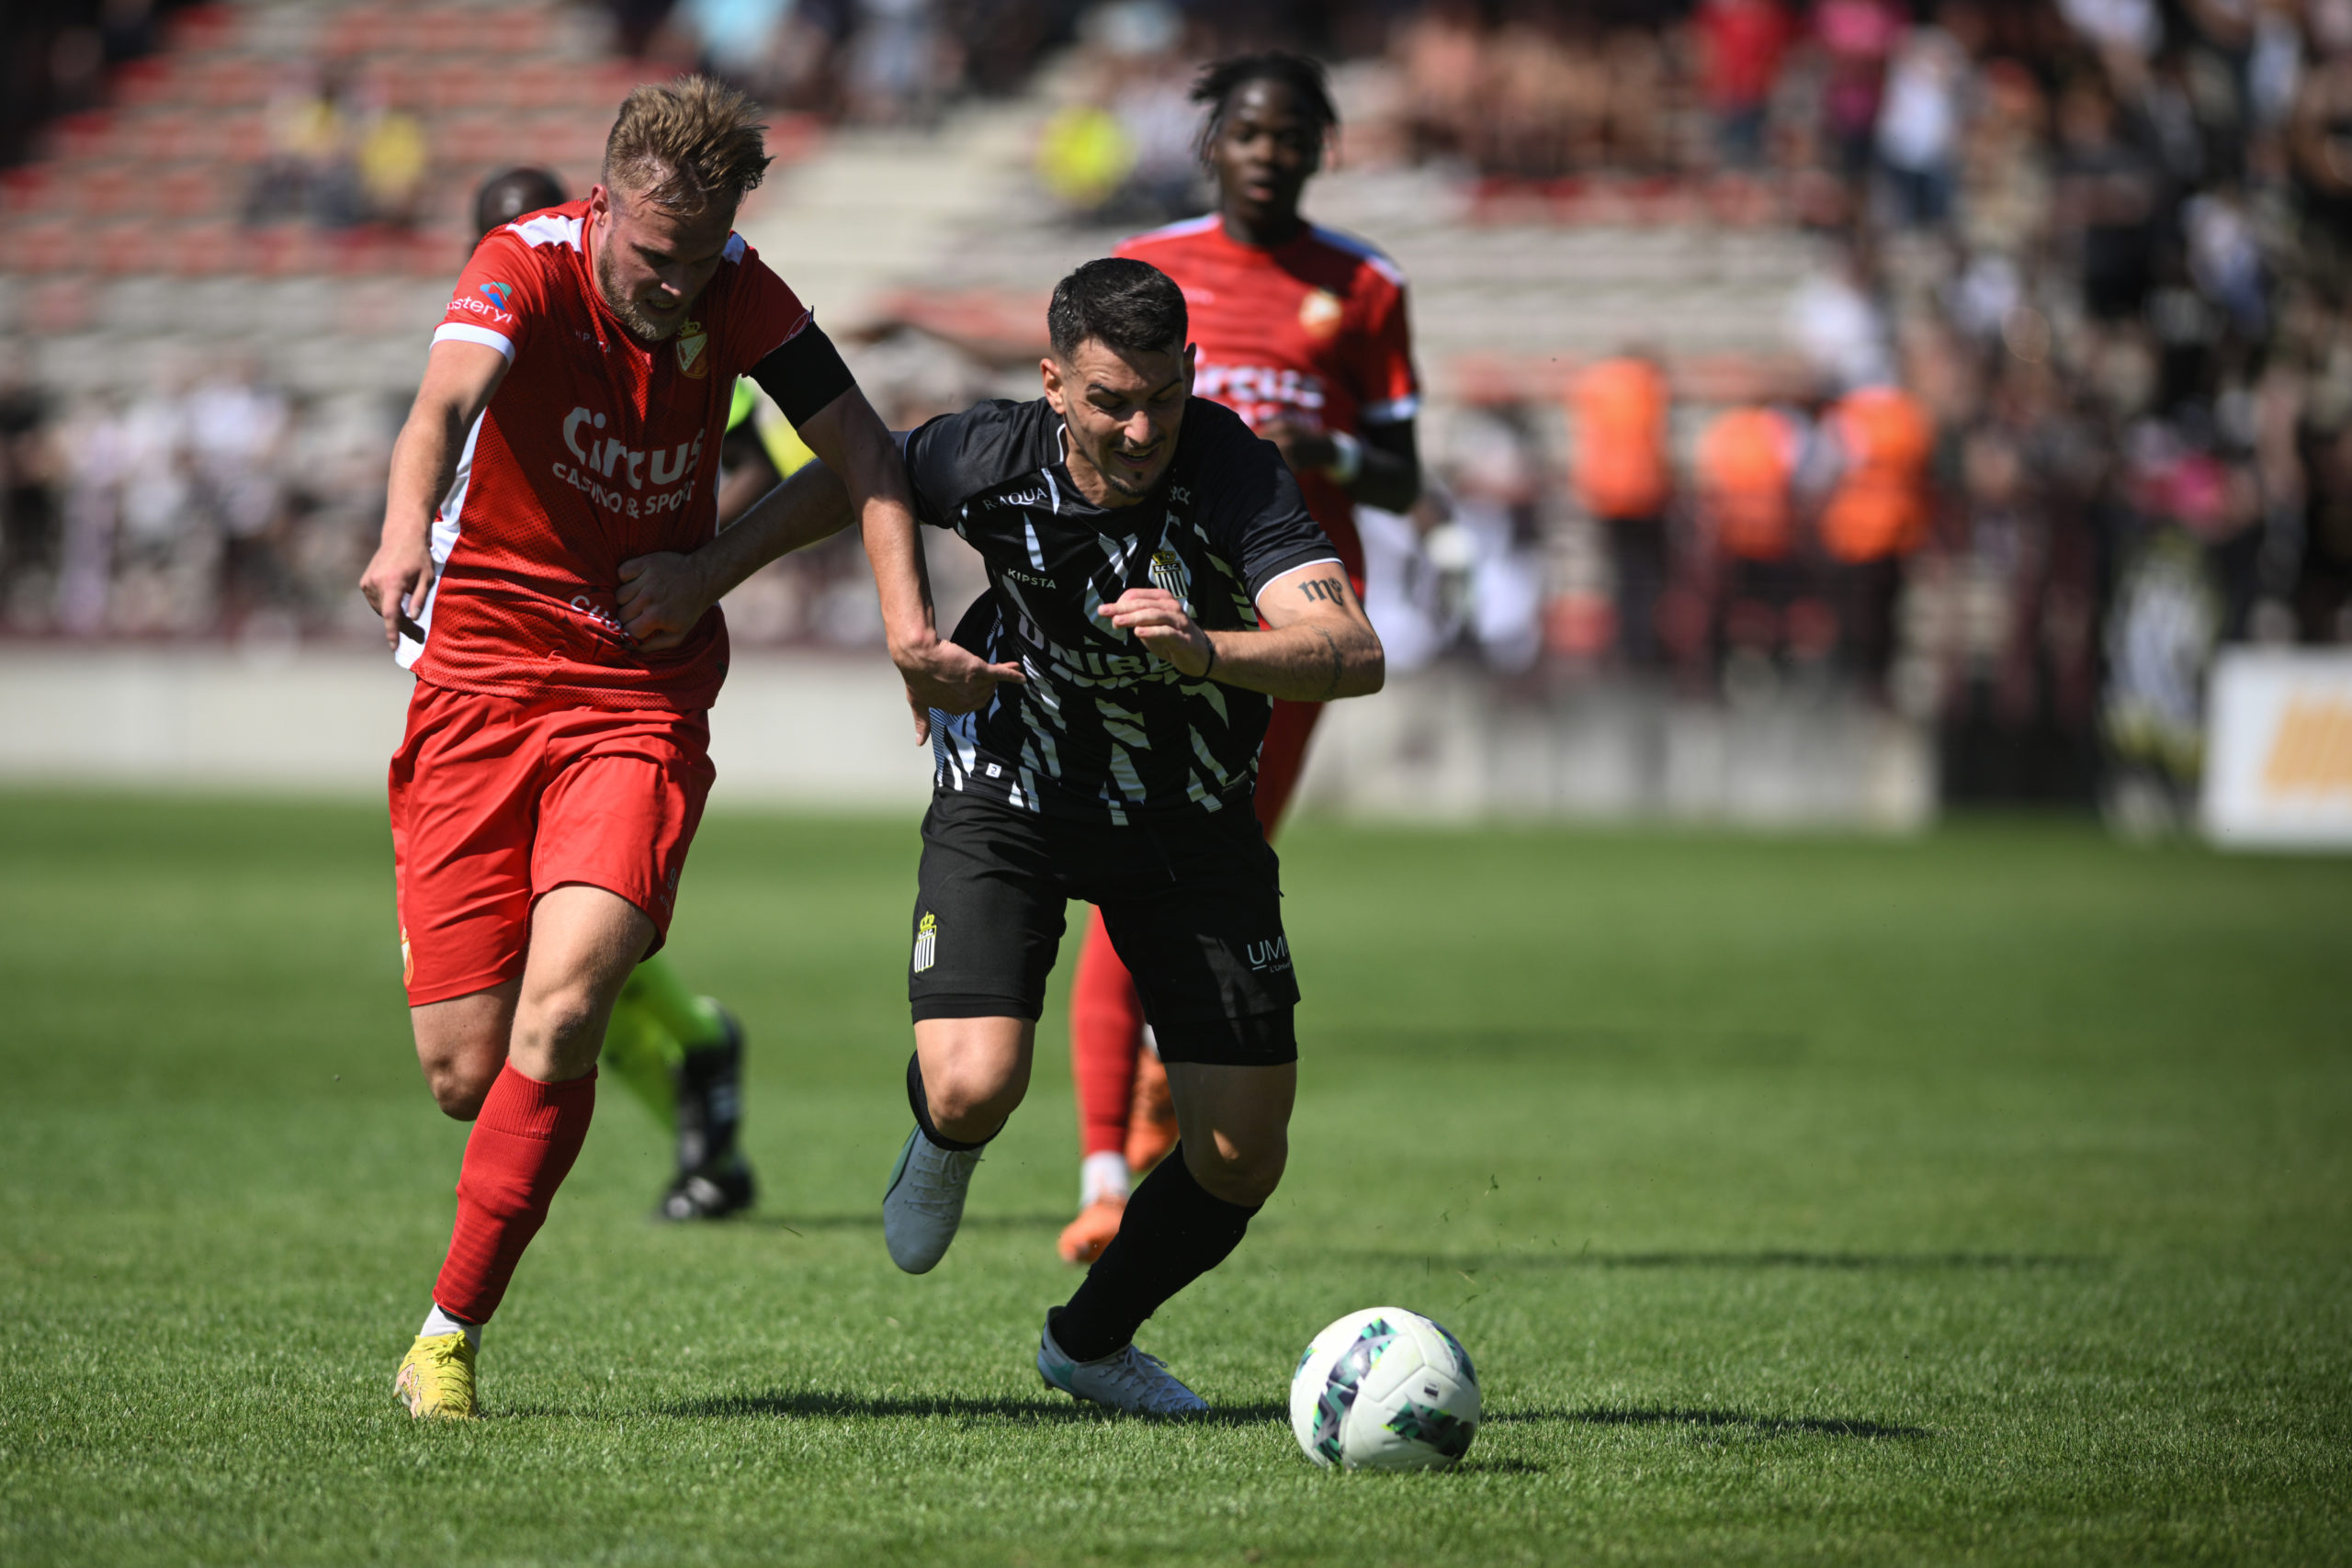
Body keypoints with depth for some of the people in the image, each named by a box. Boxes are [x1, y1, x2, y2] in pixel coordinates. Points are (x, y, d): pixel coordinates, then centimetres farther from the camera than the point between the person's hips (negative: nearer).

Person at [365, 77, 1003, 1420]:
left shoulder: (737, 293, -4)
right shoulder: (527, 269, -14)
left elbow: (864, 452, 0)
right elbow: (446, 403, -33)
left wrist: (909, 623, -17)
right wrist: (406, 532, -55)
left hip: (645, 693, 1)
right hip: (481, 670, -1)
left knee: (559, 1020, -20)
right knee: (465, 1069, -4)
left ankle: (451, 1336, -7)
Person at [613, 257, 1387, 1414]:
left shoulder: (1232, 469, -27)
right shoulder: (992, 459, -22)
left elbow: (1353, 655, -38)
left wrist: (1206, 648, -54)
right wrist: (707, 574, 2)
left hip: (1190, 819, 1)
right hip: (1012, 797, -1)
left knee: (1243, 1155, -1)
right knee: (975, 1088, -23)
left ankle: (1092, 1341, 29)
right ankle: (944, 1143, 18)